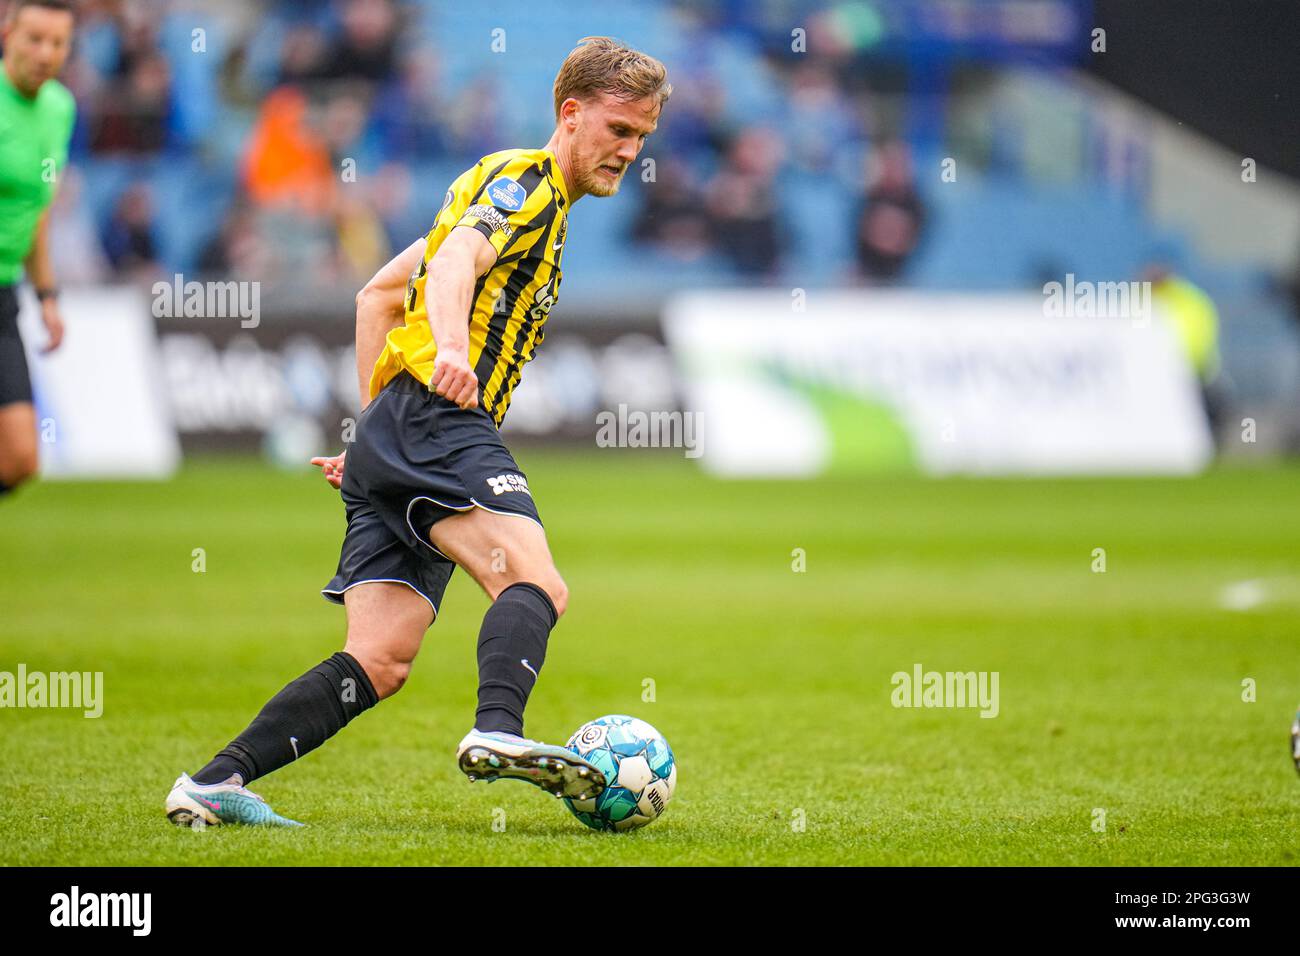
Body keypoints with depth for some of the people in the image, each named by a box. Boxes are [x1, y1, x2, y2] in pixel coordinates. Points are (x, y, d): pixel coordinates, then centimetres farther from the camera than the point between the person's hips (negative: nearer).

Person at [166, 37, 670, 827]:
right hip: (436, 416, -9)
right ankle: (499, 732, -52)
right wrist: (451, 350, -42)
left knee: (381, 664, -2)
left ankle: (214, 783, -9)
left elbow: (379, 294, 34)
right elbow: (455, 261, -22)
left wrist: (377, 422, 29)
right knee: (536, 584, -28)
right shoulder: (524, 182, 0)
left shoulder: (534, 197, 30)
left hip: (396, 428, 9)